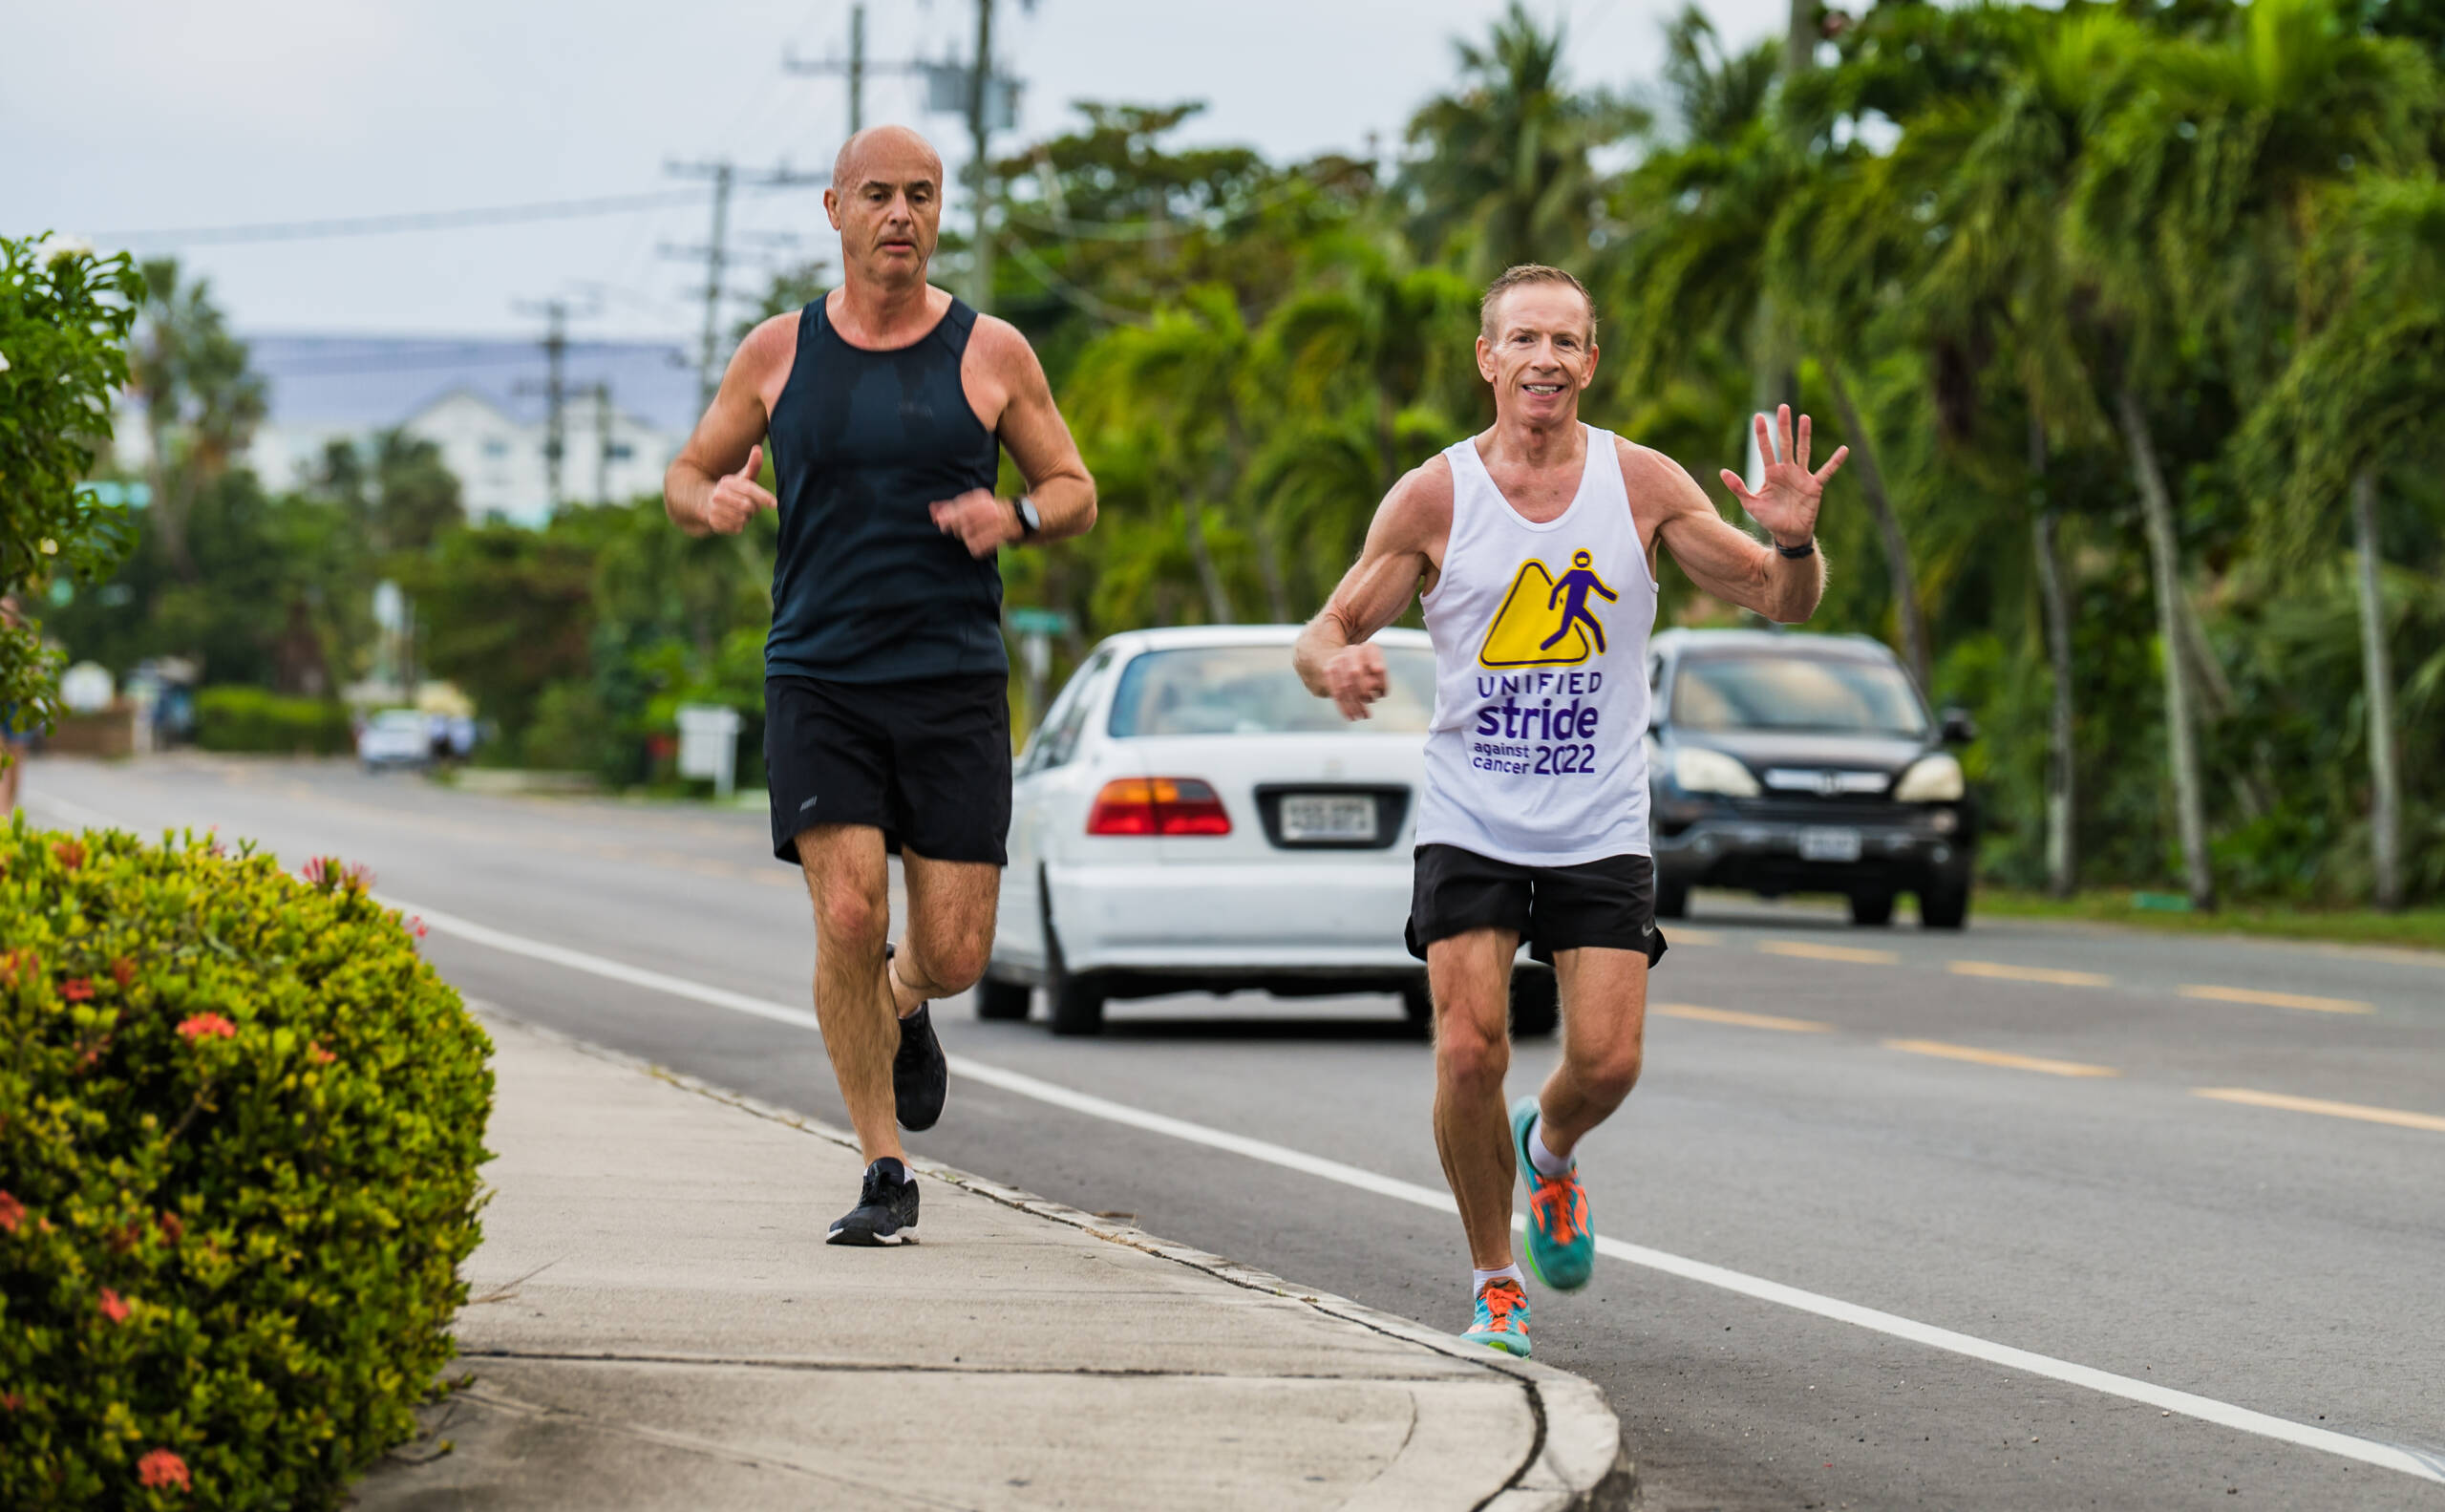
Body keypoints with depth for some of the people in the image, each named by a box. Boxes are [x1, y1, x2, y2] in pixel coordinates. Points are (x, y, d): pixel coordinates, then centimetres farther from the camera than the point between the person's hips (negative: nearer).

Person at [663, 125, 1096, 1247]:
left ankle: (900, 1010, 35)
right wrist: (714, 499, -11)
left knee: (953, 955, -4)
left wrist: (1017, 516, -14)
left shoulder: (991, 353, 2)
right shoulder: (779, 353, 4)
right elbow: (684, 480, 13)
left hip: (956, 688, 0)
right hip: (819, 681, 0)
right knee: (847, 916, -15)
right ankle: (885, 1175, -1)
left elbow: (1076, 492, 9)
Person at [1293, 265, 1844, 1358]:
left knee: (1606, 1062, -9)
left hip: (1602, 828, 1)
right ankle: (1493, 1285, 8)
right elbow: (1324, 633, 0)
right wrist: (1333, 663, -24)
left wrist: (1795, 542, -24)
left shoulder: (1642, 484, -2)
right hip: (1470, 824, -1)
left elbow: (1781, 603, -1)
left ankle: (1549, 1149, 29)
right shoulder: (1433, 498, -4)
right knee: (1470, 1054, -13)